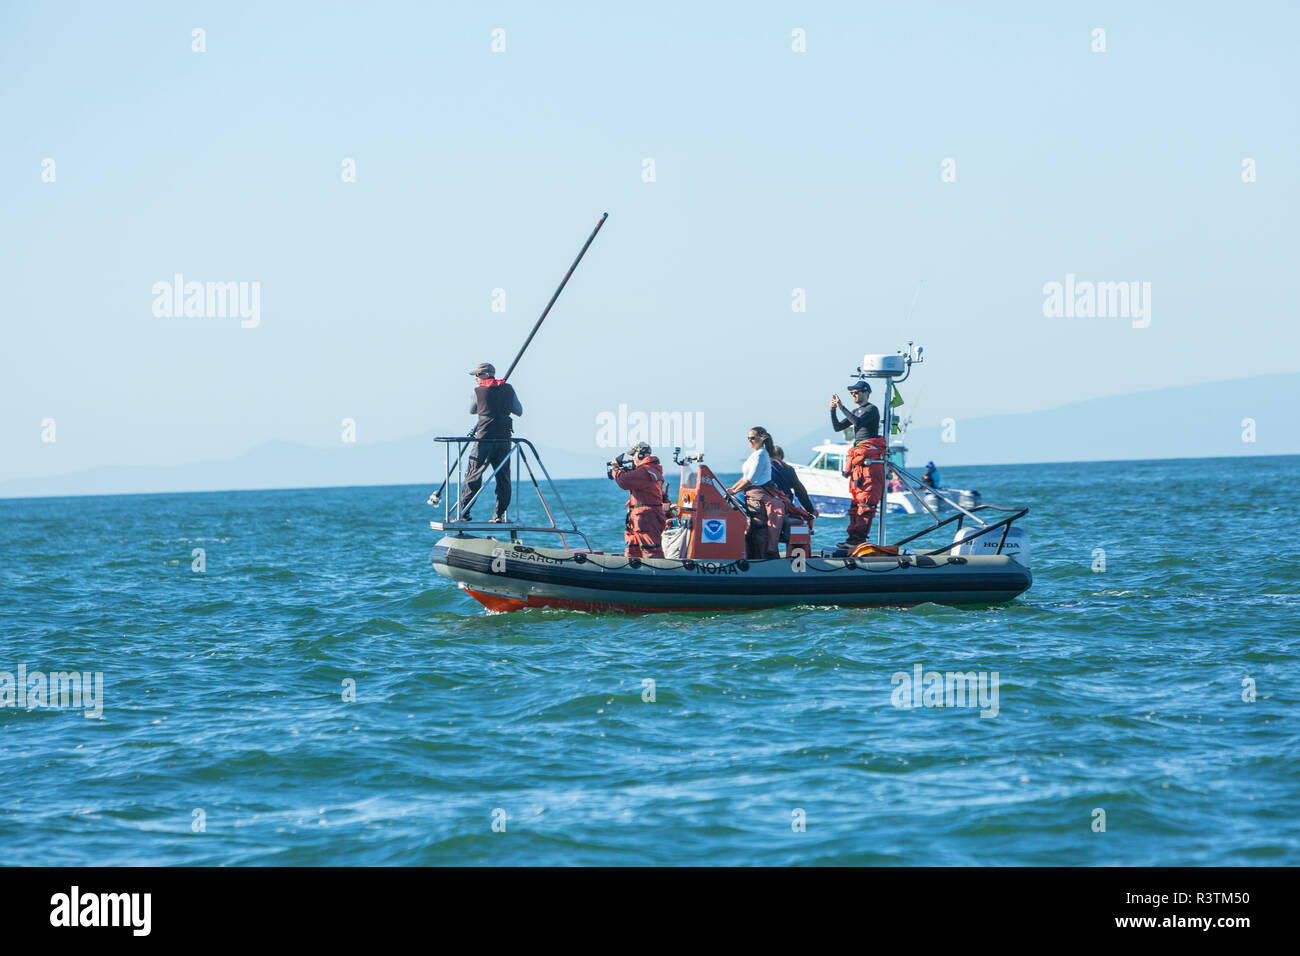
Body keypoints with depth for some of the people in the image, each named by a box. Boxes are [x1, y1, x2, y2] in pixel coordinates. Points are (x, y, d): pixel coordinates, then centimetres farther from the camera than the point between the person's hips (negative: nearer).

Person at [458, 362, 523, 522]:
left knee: (473, 476, -1)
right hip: (504, 439, 3)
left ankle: (463, 513, -4)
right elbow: (519, 411, 11)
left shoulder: (478, 391, -1)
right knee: (503, 478, 8)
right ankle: (499, 514, 4)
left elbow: (471, 411, 15)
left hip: (484, 439, -3)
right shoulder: (508, 389, 5)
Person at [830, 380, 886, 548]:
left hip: (870, 459, -10)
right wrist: (833, 410, 5)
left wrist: (842, 407, -19)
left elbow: (859, 422, -22)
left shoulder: (872, 409, -5)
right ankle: (853, 537, 6)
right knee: (856, 499, 7)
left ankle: (860, 538, -17)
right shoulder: (856, 412, 22)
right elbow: (838, 427, 20)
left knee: (866, 499, -12)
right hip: (857, 459, 10)